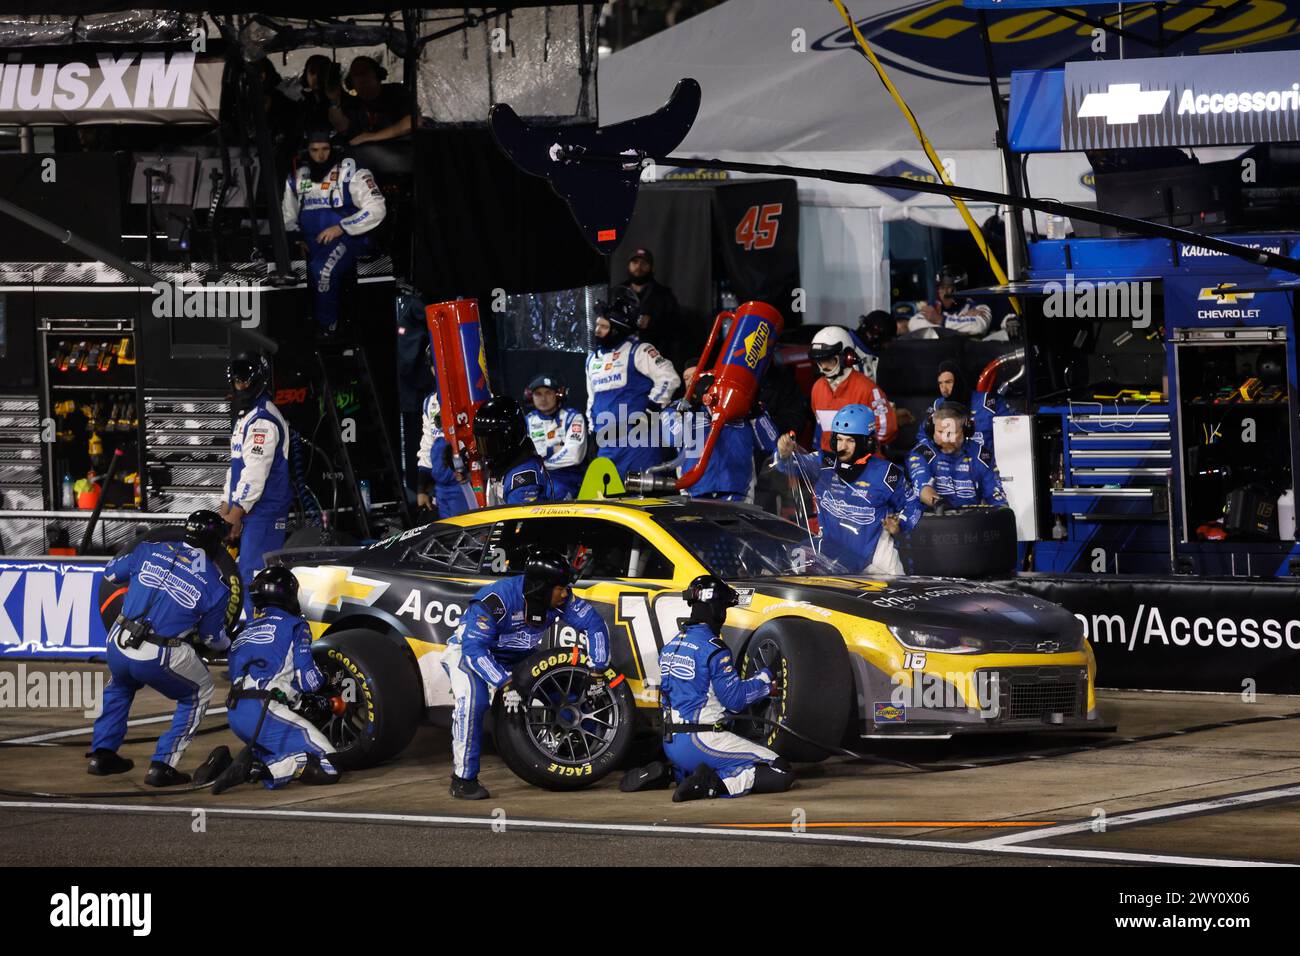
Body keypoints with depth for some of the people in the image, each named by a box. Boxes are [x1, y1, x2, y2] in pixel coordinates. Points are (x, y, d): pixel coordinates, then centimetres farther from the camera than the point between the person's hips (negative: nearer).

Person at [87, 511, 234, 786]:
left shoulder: (152, 550, 4)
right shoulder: (216, 585, -2)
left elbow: (111, 572, 18)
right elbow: (213, 639, 9)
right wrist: (230, 644, 32)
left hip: (118, 647, 4)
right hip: (159, 660, -4)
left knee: (120, 683, 37)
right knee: (199, 691, 22)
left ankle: (101, 753, 32)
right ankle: (162, 765, 14)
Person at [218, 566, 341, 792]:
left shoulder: (244, 632, 27)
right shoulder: (293, 626, 6)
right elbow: (309, 681, -1)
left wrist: (303, 704, 29)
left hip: (235, 715, 8)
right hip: (265, 712, -8)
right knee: (327, 767, -11)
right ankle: (258, 768, -25)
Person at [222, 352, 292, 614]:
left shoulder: (263, 420, -15)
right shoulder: (246, 417, 20)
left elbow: (255, 472, -20)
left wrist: (236, 513, -18)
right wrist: (226, 506, 18)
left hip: (263, 511, -10)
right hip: (248, 509, 10)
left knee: (254, 573, -13)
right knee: (246, 570, 12)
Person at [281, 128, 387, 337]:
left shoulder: (349, 172, -4)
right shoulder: (297, 178, 12)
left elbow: (377, 209, -11)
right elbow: (288, 216, 23)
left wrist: (340, 227, -18)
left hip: (345, 239, -6)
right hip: (310, 245, 6)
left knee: (322, 270, -33)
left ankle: (327, 329, -17)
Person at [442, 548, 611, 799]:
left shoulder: (560, 600, -18)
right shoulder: (496, 600, -36)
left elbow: (594, 623, -11)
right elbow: (474, 648, -37)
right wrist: (505, 685, -44)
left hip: (514, 657, 6)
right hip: (467, 652, -6)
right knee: (474, 700, -33)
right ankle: (463, 779, -24)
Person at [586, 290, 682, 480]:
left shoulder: (638, 352, -5)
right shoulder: (592, 359, 19)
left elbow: (669, 378, -12)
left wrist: (650, 411, -14)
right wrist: (592, 430, 22)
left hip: (638, 436, -8)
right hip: (607, 441, 8)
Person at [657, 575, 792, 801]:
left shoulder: (670, 646, 13)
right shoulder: (712, 649, -14)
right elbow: (735, 697, -14)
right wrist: (765, 680, 5)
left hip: (670, 745, 9)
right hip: (700, 742, -9)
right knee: (782, 774, -9)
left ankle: (678, 774, 6)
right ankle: (714, 783, -21)